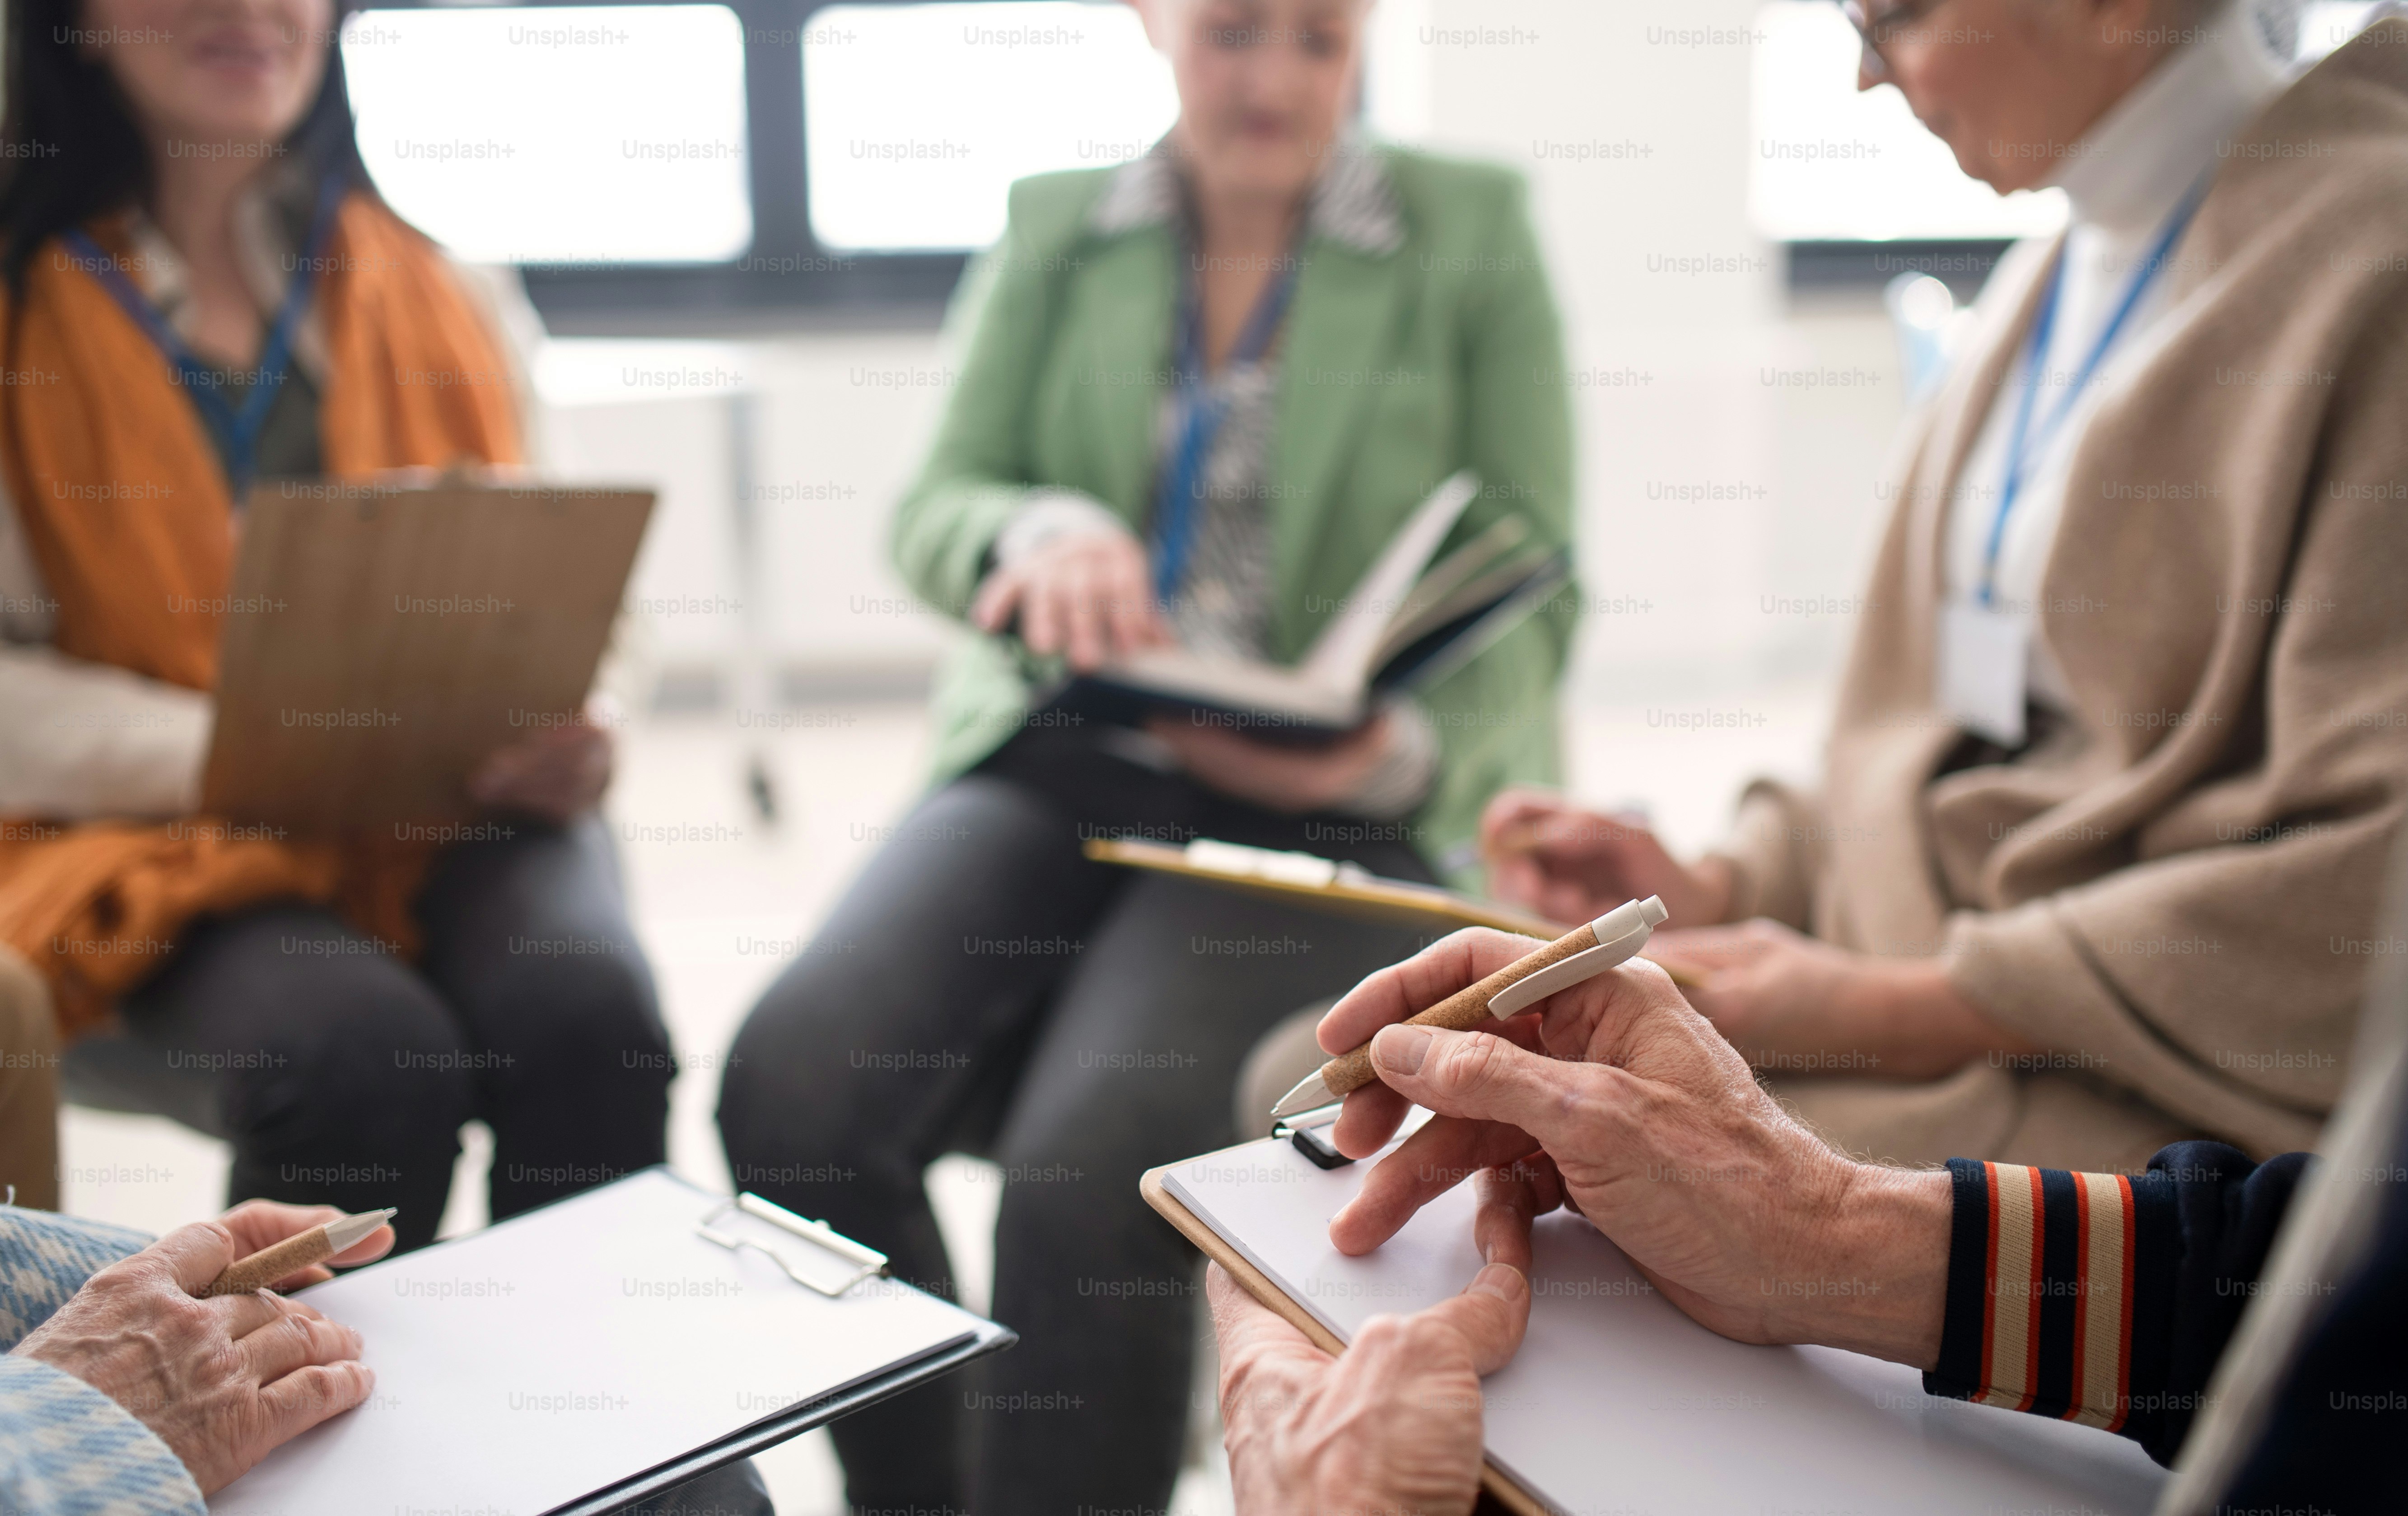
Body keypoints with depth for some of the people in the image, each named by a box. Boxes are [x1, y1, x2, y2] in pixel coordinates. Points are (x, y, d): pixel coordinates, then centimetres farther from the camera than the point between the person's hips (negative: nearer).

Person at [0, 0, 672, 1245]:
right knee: (362, 1053, -33)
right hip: (144, 844, -2)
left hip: (446, 807, 2)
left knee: (586, 1013, -29)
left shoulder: (435, 290, 12)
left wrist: (553, 733, -9)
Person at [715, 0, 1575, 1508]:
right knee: (795, 1080, -23)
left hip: (1333, 811, -3)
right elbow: (935, 506, 6)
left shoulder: (1474, 230, 4)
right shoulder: (1055, 227, 12)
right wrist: (1038, 533, -18)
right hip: (1059, 761, 3)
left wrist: (1403, 753, -21)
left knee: (1092, 1156, -30)